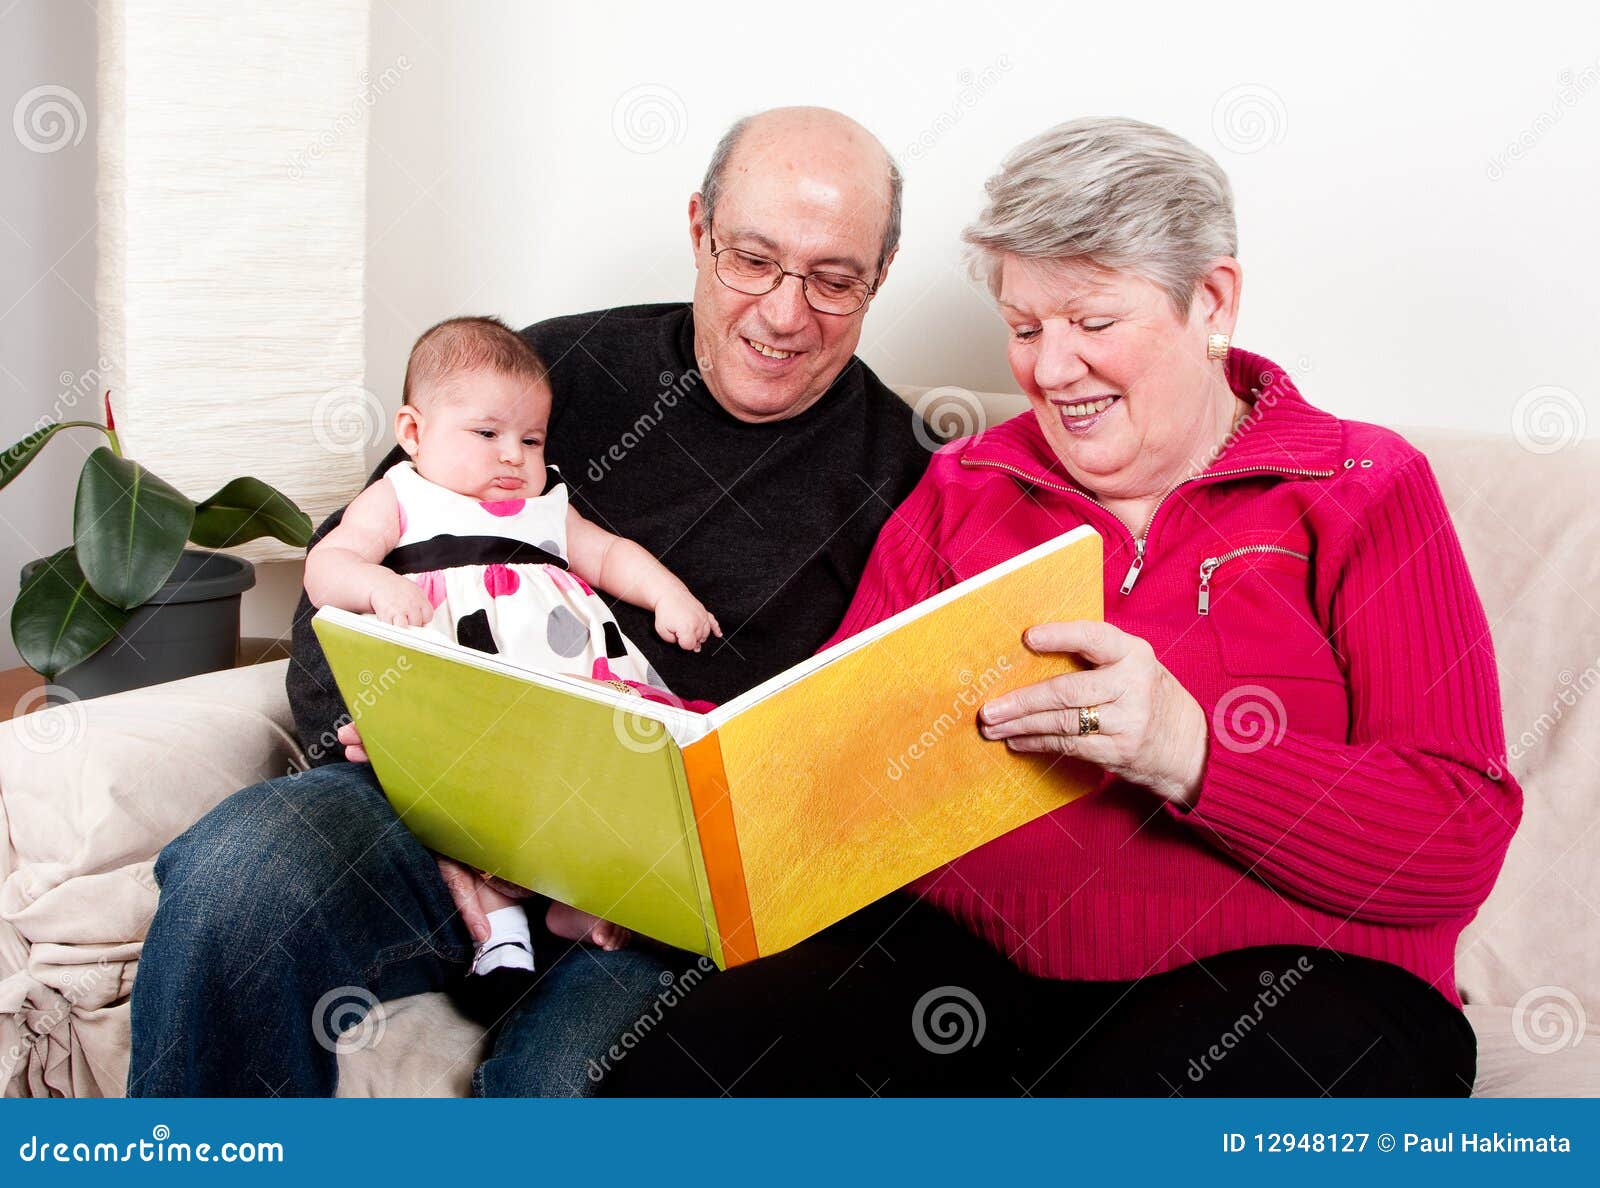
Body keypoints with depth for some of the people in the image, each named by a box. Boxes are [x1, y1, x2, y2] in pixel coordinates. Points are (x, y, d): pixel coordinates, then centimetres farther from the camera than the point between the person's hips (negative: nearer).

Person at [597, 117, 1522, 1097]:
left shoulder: (1365, 492, 3)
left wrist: (1189, 750, -24)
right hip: (965, 957, 4)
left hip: (1284, 978, -3)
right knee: (678, 1074, -21)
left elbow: (1459, 845, -7)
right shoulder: (963, 487, 15)